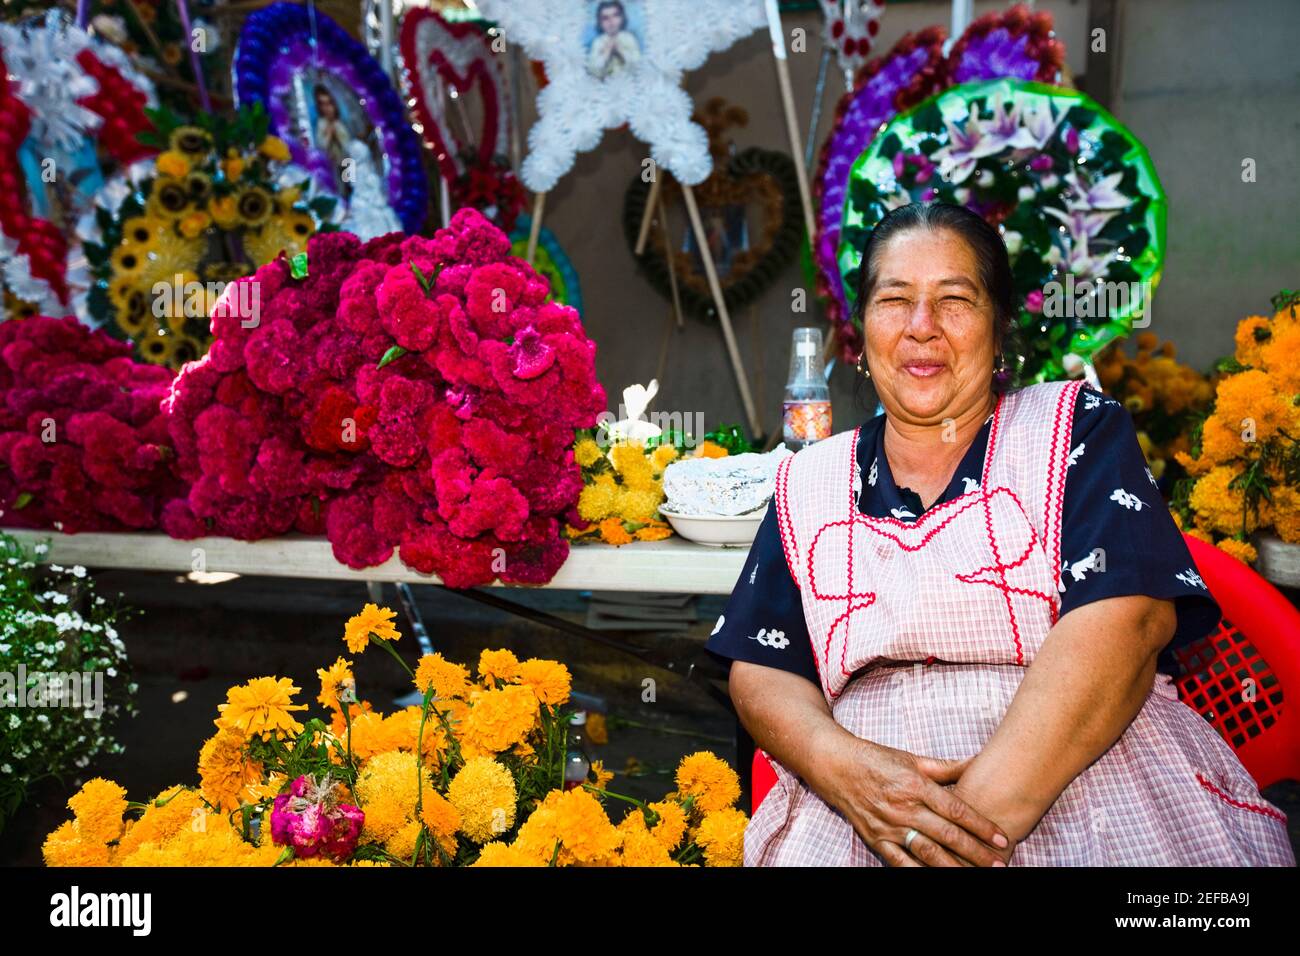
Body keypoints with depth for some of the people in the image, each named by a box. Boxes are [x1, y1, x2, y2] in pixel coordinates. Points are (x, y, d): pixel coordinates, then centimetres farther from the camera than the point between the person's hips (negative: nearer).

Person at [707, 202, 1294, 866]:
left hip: (1089, 783, -1)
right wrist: (843, 767, -13)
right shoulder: (806, 482, 16)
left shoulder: (1078, 428, 9)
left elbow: (1126, 620, -6)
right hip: (857, 812, 1)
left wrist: (985, 812, -18)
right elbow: (761, 672, 11)